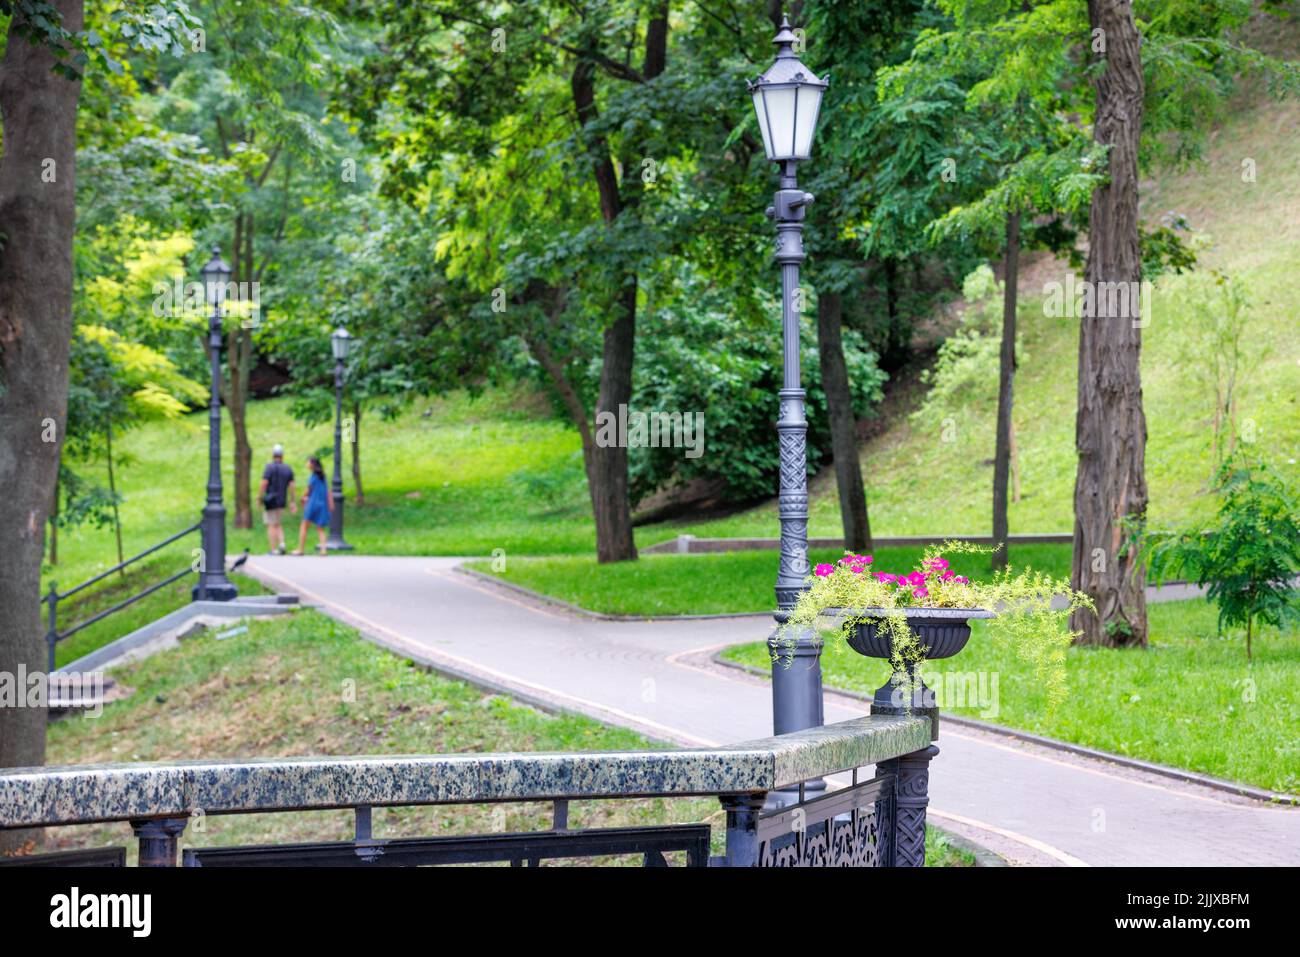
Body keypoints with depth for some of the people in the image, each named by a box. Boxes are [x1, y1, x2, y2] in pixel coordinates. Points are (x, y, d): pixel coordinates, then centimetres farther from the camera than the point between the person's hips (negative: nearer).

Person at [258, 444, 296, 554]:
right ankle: (282, 544, -2)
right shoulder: (288, 469, 6)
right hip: (282, 502, 5)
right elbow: (291, 486, 3)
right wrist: (292, 502, 5)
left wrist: (259, 498, -10)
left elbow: (264, 483, -17)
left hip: (270, 501, -5)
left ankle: (273, 550, -4)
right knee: (278, 524, 18)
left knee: (271, 526, -1)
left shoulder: (270, 467, -10)